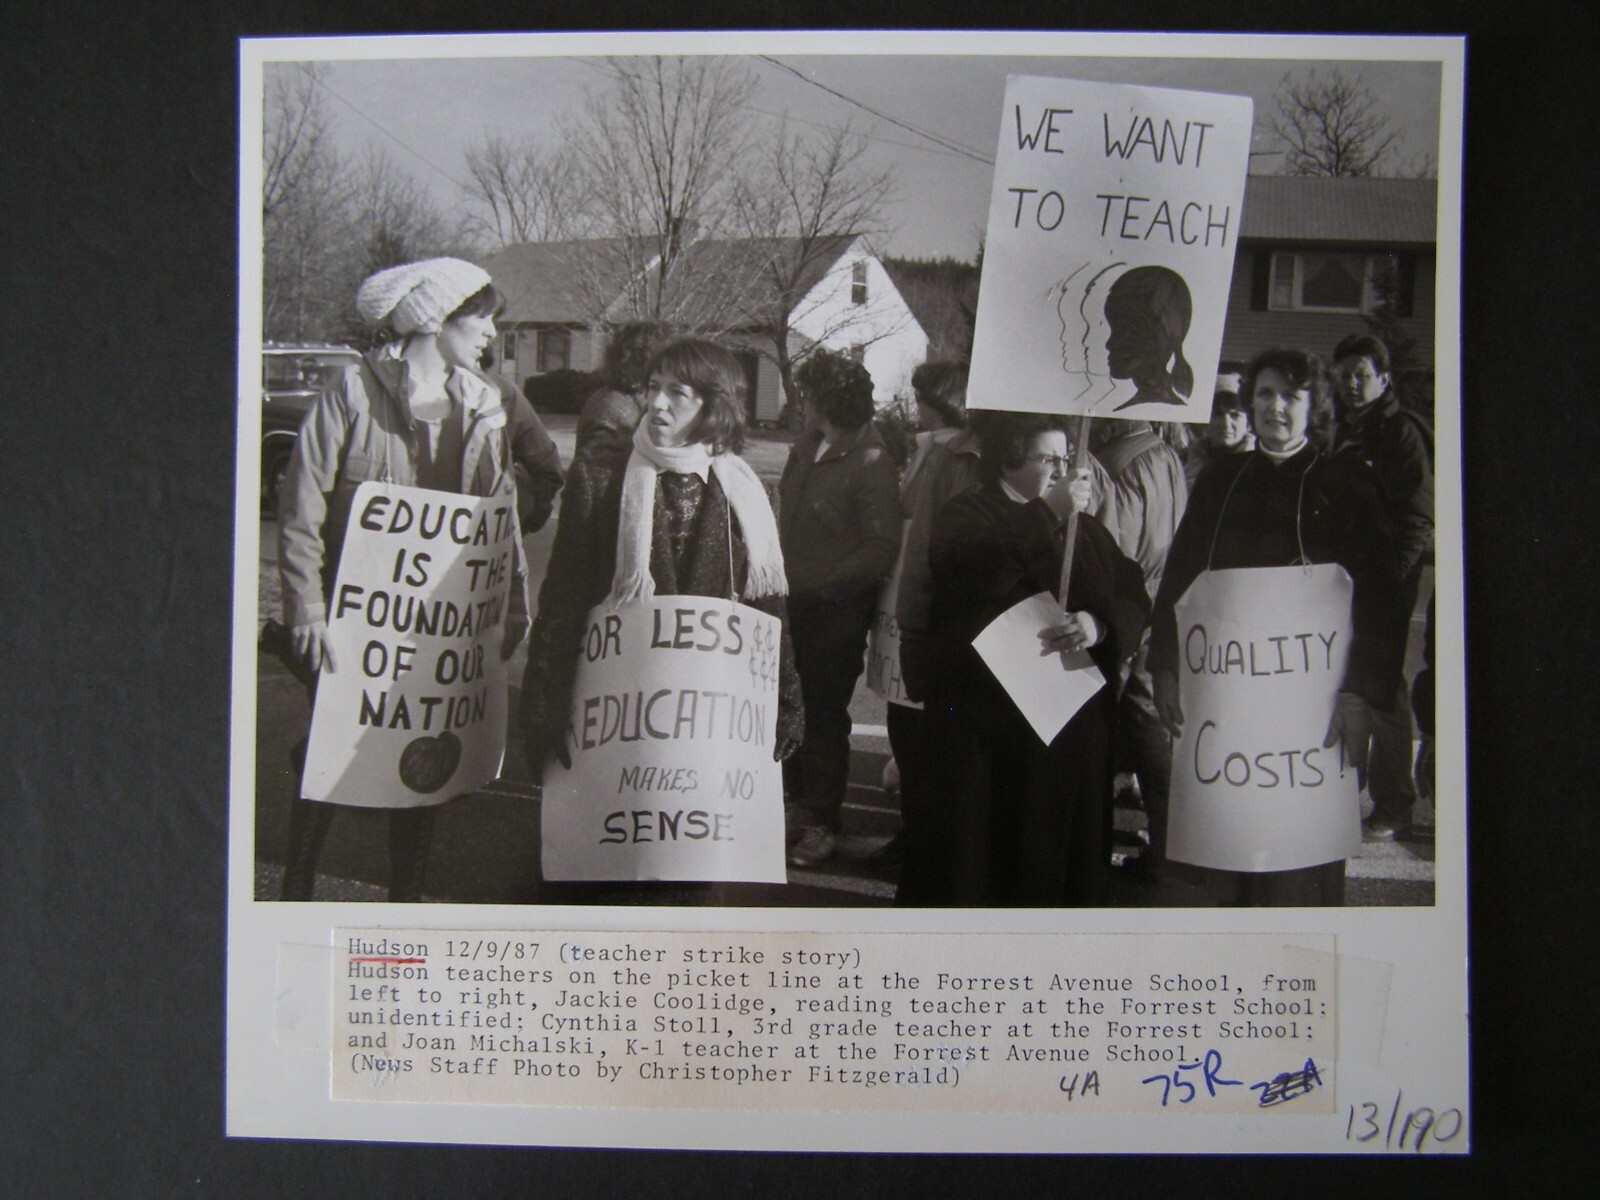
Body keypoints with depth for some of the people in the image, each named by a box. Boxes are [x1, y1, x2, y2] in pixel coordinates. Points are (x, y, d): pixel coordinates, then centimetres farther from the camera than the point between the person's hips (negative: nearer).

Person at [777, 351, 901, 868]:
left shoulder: (871, 462, -16)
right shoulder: (808, 447, 7)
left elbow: (882, 548, -17)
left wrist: (816, 582, -17)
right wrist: (780, 575, 8)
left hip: (837, 611, -7)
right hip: (795, 603, 7)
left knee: (825, 716, 3)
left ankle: (822, 824, 17)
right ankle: (800, 802, 33)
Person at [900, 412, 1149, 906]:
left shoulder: (1085, 530, 17)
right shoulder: (968, 514, 2)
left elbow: (1134, 598, 7)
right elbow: (964, 569, -21)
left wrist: (1100, 624, -15)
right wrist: (1046, 513, -24)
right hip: (981, 715, -4)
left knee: (1053, 851, 7)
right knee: (972, 845, -1)